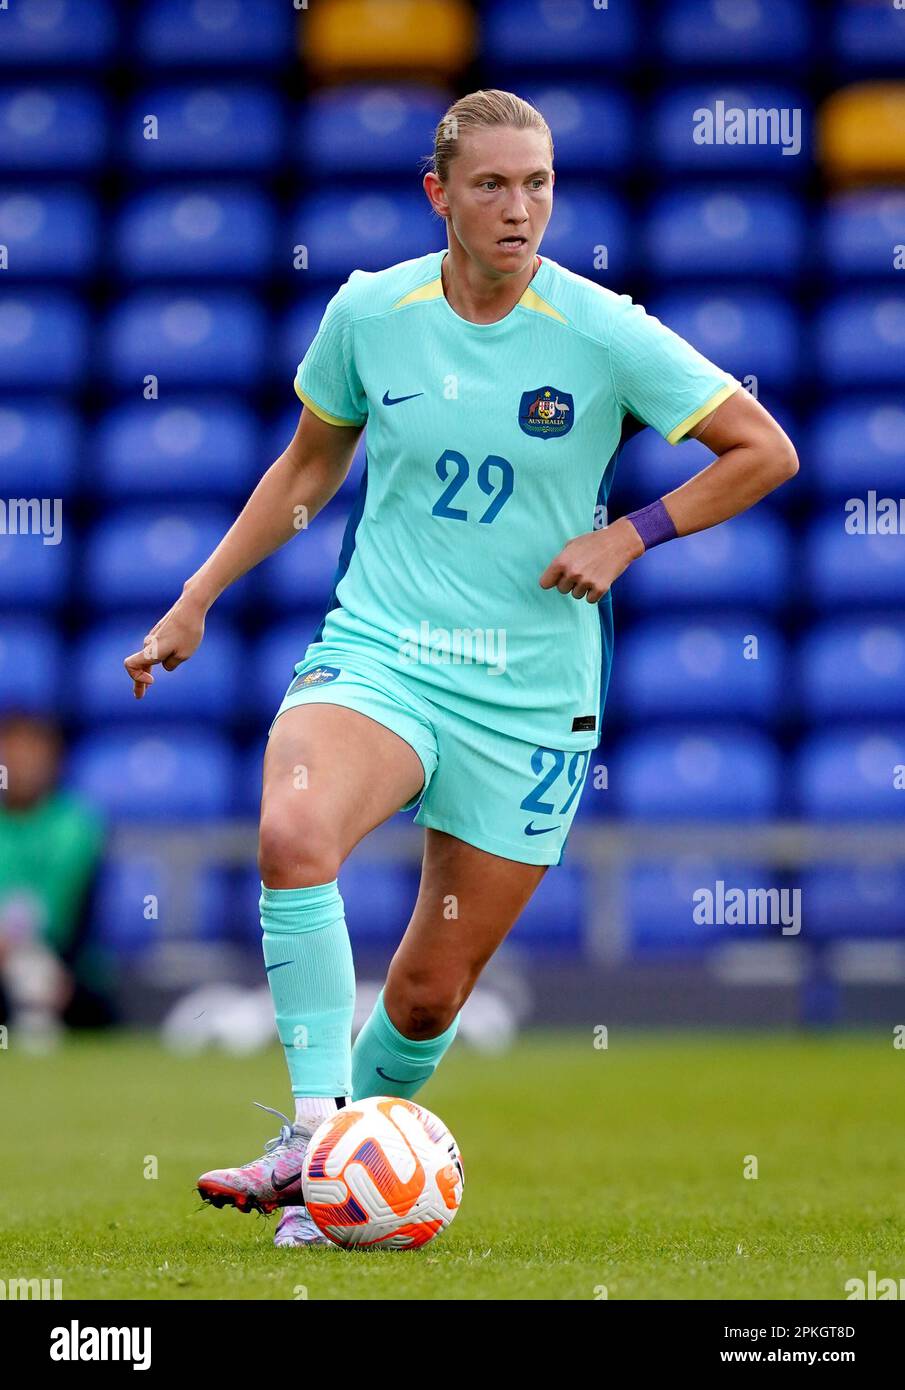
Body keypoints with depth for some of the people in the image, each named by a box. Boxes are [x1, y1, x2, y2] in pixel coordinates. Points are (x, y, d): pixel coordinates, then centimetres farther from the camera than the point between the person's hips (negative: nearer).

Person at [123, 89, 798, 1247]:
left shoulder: (606, 335, -8)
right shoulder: (369, 313, -1)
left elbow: (765, 453, 1)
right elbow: (310, 466, 16)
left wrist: (630, 536, -9)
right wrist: (196, 600, 15)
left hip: (530, 695, 0)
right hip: (374, 650, 0)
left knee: (432, 993, 5)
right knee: (292, 834, -33)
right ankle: (314, 1136, -29)